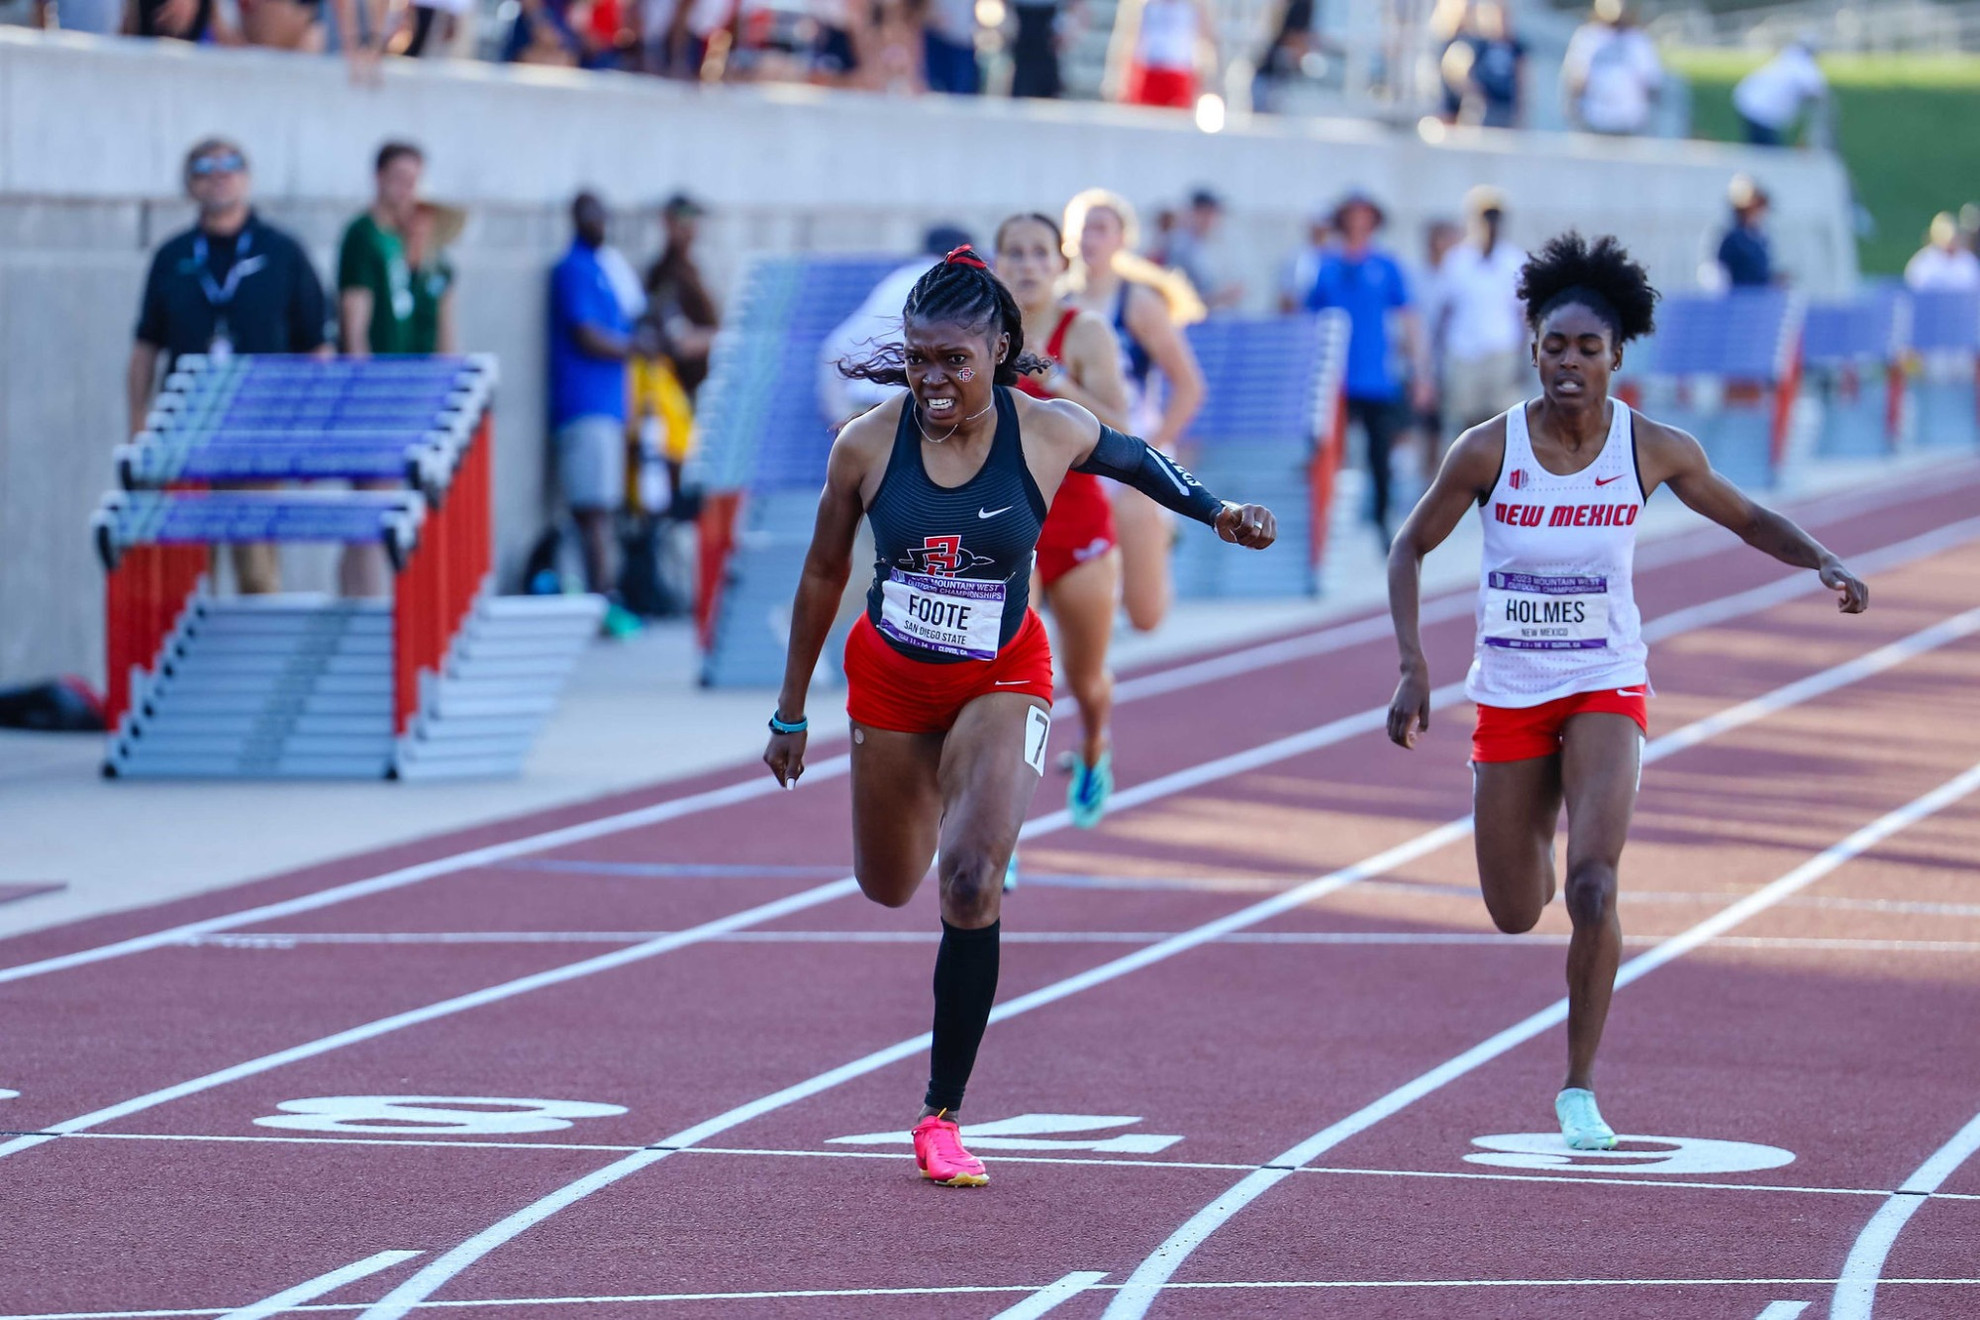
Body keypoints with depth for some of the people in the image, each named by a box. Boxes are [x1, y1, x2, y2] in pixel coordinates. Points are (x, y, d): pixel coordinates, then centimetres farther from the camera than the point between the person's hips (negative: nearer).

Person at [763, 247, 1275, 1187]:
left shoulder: (1048, 434, -17)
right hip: (890, 678, 2)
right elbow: (822, 576, -2)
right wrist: (791, 713, 5)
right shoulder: (866, 446, -16)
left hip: (1000, 680, -2)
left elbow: (1127, 456, 8)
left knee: (971, 879, -22)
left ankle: (942, 1117, -13)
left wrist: (1213, 511, -3)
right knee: (888, 888, 17)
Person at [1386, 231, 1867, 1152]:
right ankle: (1536, 825, 50)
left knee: (1593, 886, -22)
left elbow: (1744, 518, 6)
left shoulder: (1655, 450, -10)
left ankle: (1579, 1087, -6)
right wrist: (1412, 667, -10)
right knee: (1516, 915, 9)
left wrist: (1823, 563, -12)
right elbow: (1410, 547, 0)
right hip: (1509, 695, 1)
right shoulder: (1487, 451, -13)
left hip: (1606, 691, -1)